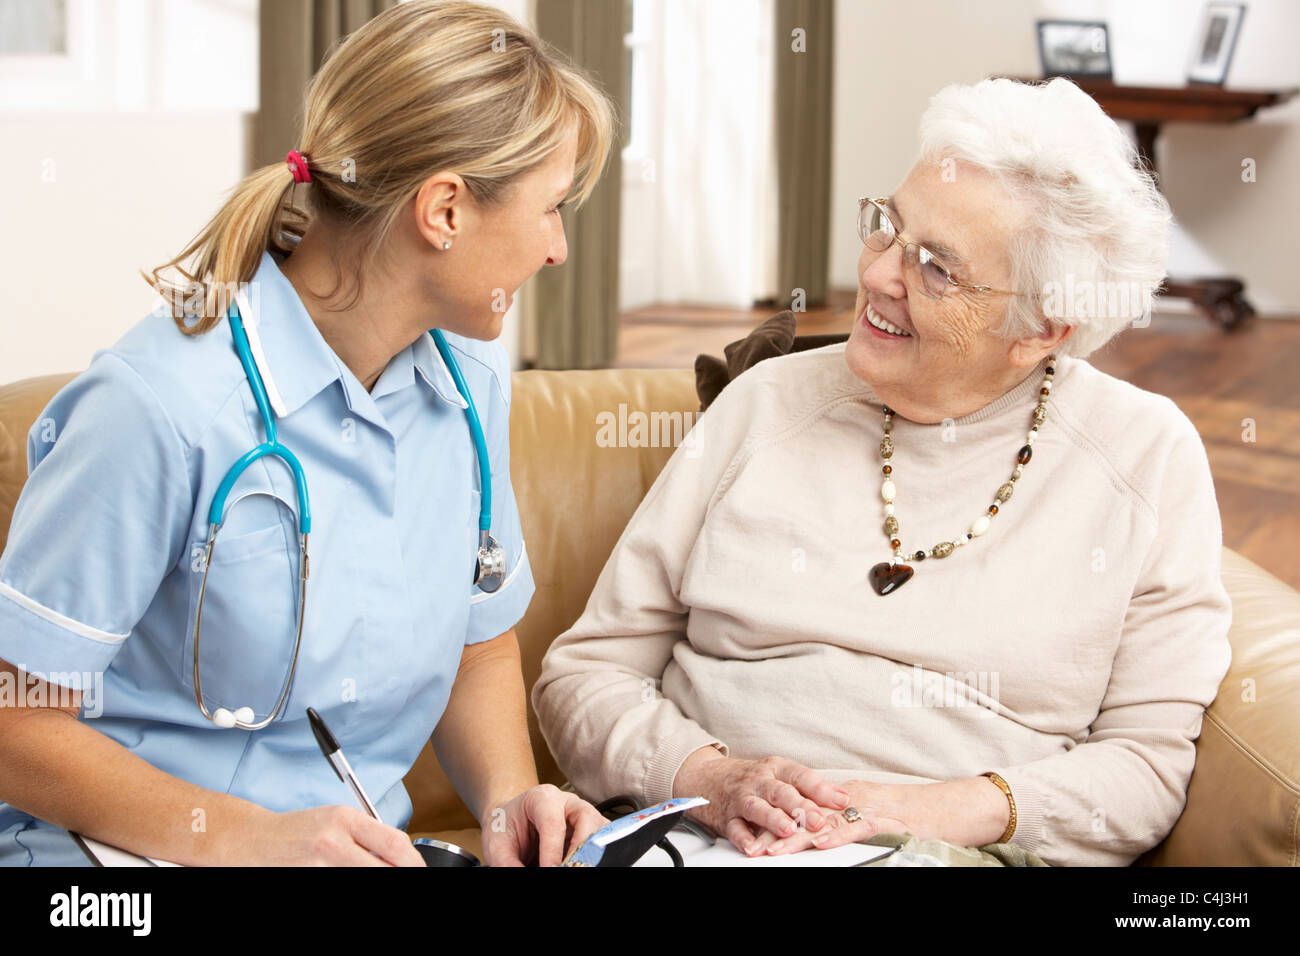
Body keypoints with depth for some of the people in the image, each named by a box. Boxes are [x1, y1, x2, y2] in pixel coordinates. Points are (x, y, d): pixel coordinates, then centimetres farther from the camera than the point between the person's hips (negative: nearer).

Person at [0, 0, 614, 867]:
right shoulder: (163, 406, -19)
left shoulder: (470, 377, 4)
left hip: (370, 843, 5)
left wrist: (508, 798, -3)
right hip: (143, 850, -5)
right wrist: (242, 838, -24)